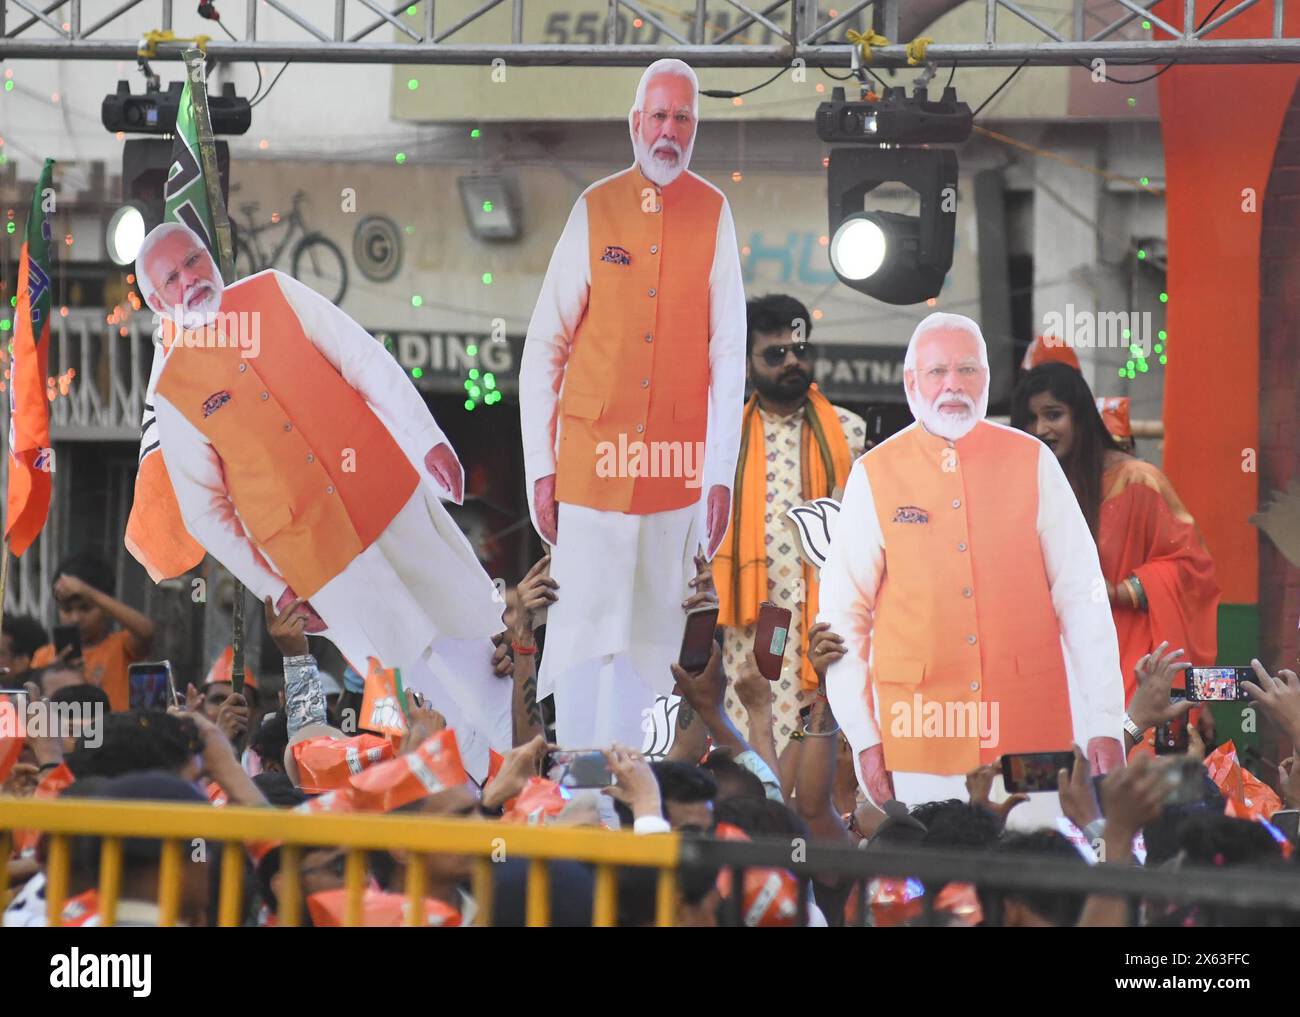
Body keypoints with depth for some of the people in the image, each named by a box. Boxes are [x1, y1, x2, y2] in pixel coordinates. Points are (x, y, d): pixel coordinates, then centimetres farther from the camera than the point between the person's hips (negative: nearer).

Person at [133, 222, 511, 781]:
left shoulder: (276, 294, 1)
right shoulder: (173, 395, -5)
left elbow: (367, 362, -2)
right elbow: (206, 510, 1)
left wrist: (426, 439, -13)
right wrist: (273, 589, 0)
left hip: (391, 496, 2)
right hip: (312, 552, -2)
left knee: (470, 619, 9)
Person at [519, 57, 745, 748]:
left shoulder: (714, 216, 2)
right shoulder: (594, 211, 0)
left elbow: (727, 353, 2)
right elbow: (544, 347, 3)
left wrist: (722, 475, -2)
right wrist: (539, 468, -2)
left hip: (676, 466, 1)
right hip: (592, 459, -1)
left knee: (649, 635, 6)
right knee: (582, 630, -5)